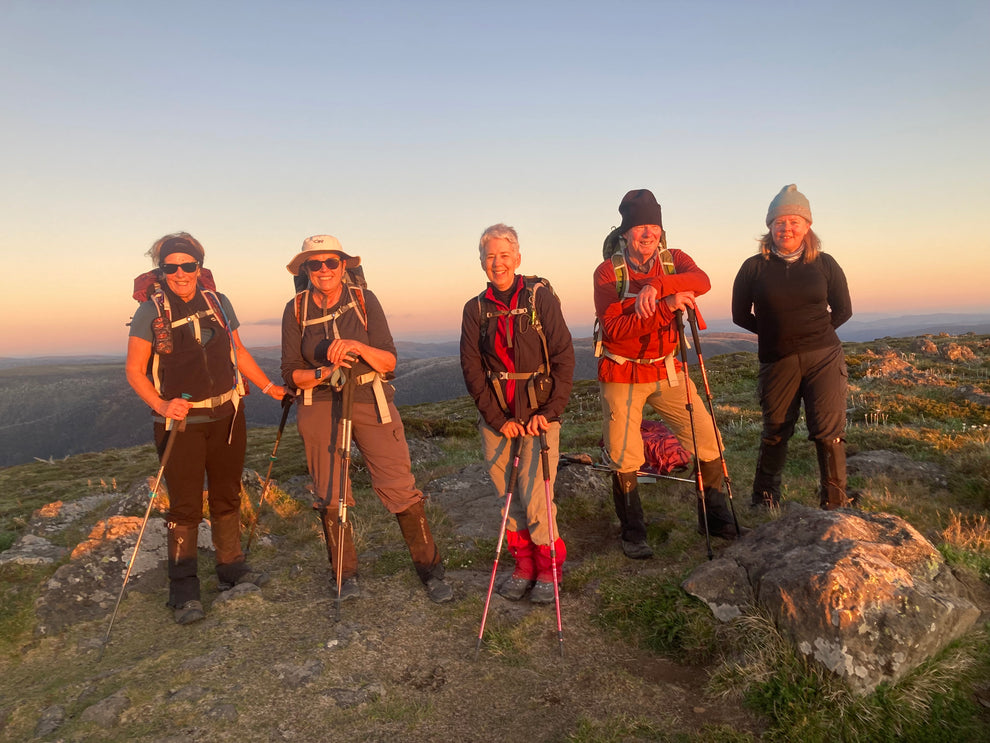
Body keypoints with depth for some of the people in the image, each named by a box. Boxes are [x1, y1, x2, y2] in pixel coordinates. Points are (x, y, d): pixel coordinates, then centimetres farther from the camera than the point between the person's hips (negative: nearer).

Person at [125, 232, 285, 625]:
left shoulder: (218, 303, 4)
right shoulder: (150, 312, -7)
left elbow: (239, 353, 15)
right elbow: (134, 370, -6)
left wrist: (270, 387, 11)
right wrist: (161, 406, -21)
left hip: (227, 415, 4)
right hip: (181, 420, -4)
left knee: (227, 496, 14)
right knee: (185, 505, -1)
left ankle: (231, 566, 30)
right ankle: (184, 590, 11)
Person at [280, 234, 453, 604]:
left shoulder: (364, 300, -3)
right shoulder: (296, 310, 1)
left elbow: (389, 361, -7)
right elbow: (291, 374, 1)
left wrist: (359, 347, -26)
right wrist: (324, 373, -18)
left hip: (371, 401, -1)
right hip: (319, 408, 2)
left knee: (400, 488, -7)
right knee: (329, 495, 7)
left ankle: (431, 570, 8)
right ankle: (345, 574, 26)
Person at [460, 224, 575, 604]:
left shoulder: (541, 297, -3)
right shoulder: (475, 309, 5)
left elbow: (564, 357, -5)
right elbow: (472, 369, 3)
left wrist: (549, 412, -11)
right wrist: (498, 419, -5)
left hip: (539, 411, -3)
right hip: (496, 415, 3)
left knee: (534, 492, -8)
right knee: (507, 491, 6)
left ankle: (549, 565, 15)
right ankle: (524, 563, 25)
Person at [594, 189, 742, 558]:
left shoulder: (674, 260, 1)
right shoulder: (608, 271, -8)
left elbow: (702, 281, -22)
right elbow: (614, 328, -21)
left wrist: (657, 285, -37)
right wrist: (666, 306, -29)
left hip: (667, 371, 3)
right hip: (622, 376, -3)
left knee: (708, 441, 2)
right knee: (624, 459, 3)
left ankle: (713, 517, 25)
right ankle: (633, 534, 24)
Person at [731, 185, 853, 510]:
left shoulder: (824, 264, 5)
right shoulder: (754, 267, 0)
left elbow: (843, 310, 14)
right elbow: (741, 315, 7)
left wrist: (811, 333, 12)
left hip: (824, 358, 1)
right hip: (777, 362, 0)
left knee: (828, 432, -5)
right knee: (775, 432, 8)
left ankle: (835, 504, 8)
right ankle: (764, 503, 26)